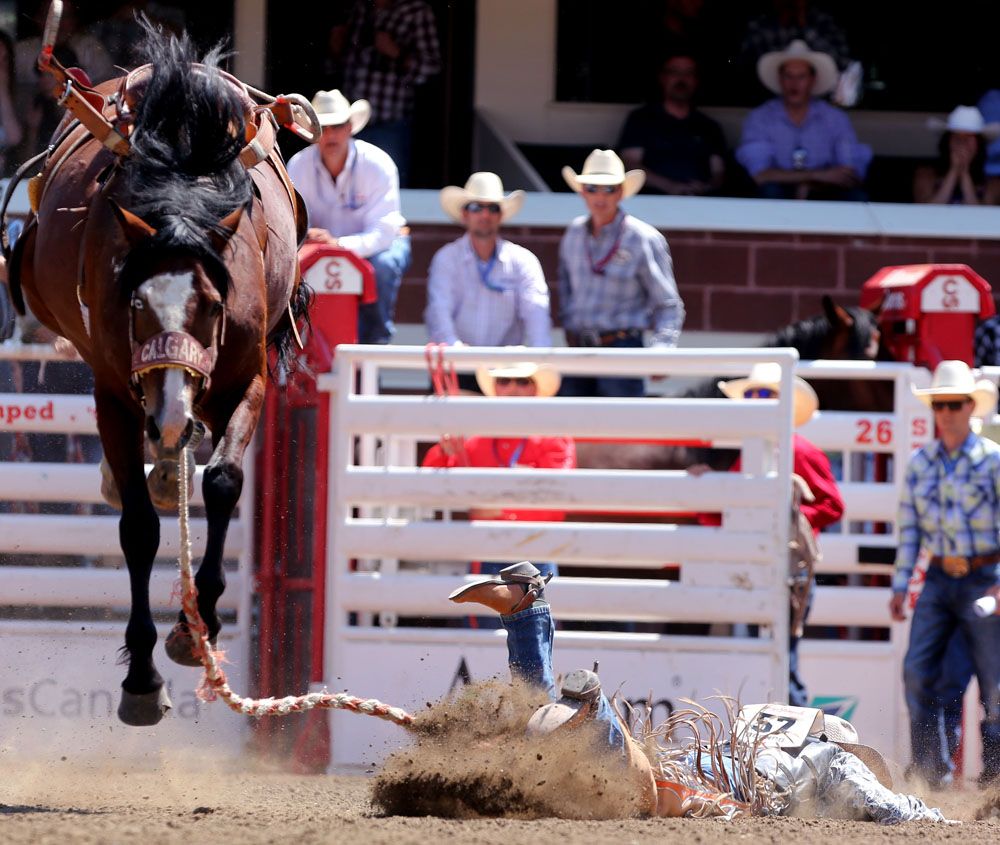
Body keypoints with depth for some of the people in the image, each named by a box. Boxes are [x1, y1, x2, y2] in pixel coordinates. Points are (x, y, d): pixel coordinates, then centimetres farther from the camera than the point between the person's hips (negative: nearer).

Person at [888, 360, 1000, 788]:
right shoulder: (921, 462, 6)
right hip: (939, 579, 3)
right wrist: (899, 586, 7)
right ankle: (932, 773, -4)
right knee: (917, 672, -9)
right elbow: (909, 526, 10)